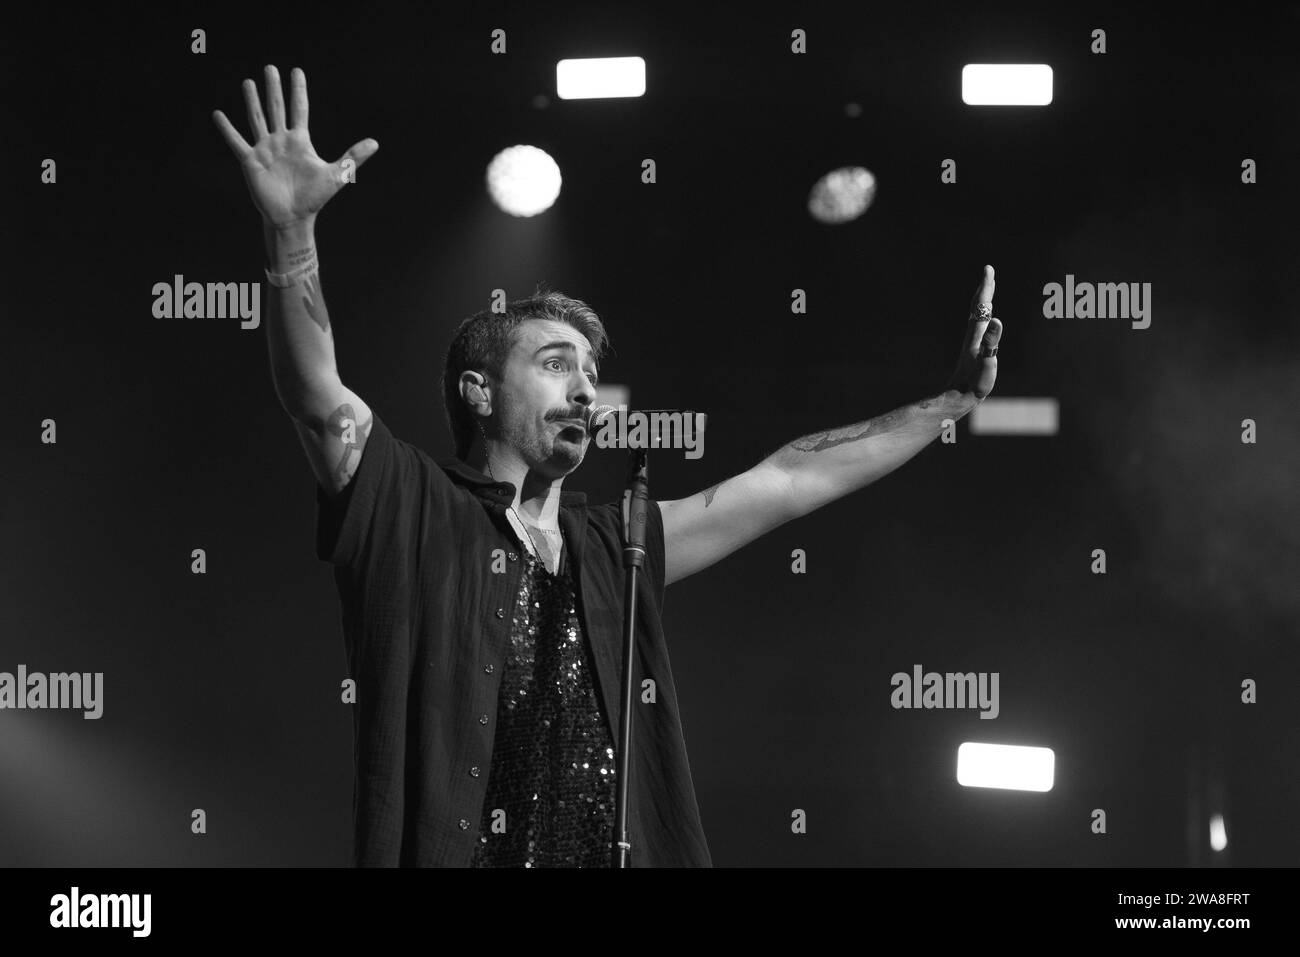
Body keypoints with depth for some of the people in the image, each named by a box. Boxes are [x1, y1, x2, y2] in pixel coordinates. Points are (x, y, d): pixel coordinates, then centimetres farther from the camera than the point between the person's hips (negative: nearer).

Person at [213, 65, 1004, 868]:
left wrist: (953, 400, 23)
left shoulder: (612, 547, 16)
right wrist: (292, 230, -29)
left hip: (626, 850, 5)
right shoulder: (413, 515, 1)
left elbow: (789, 483, 21)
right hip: (447, 850, -5)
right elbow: (318, 399, -15)